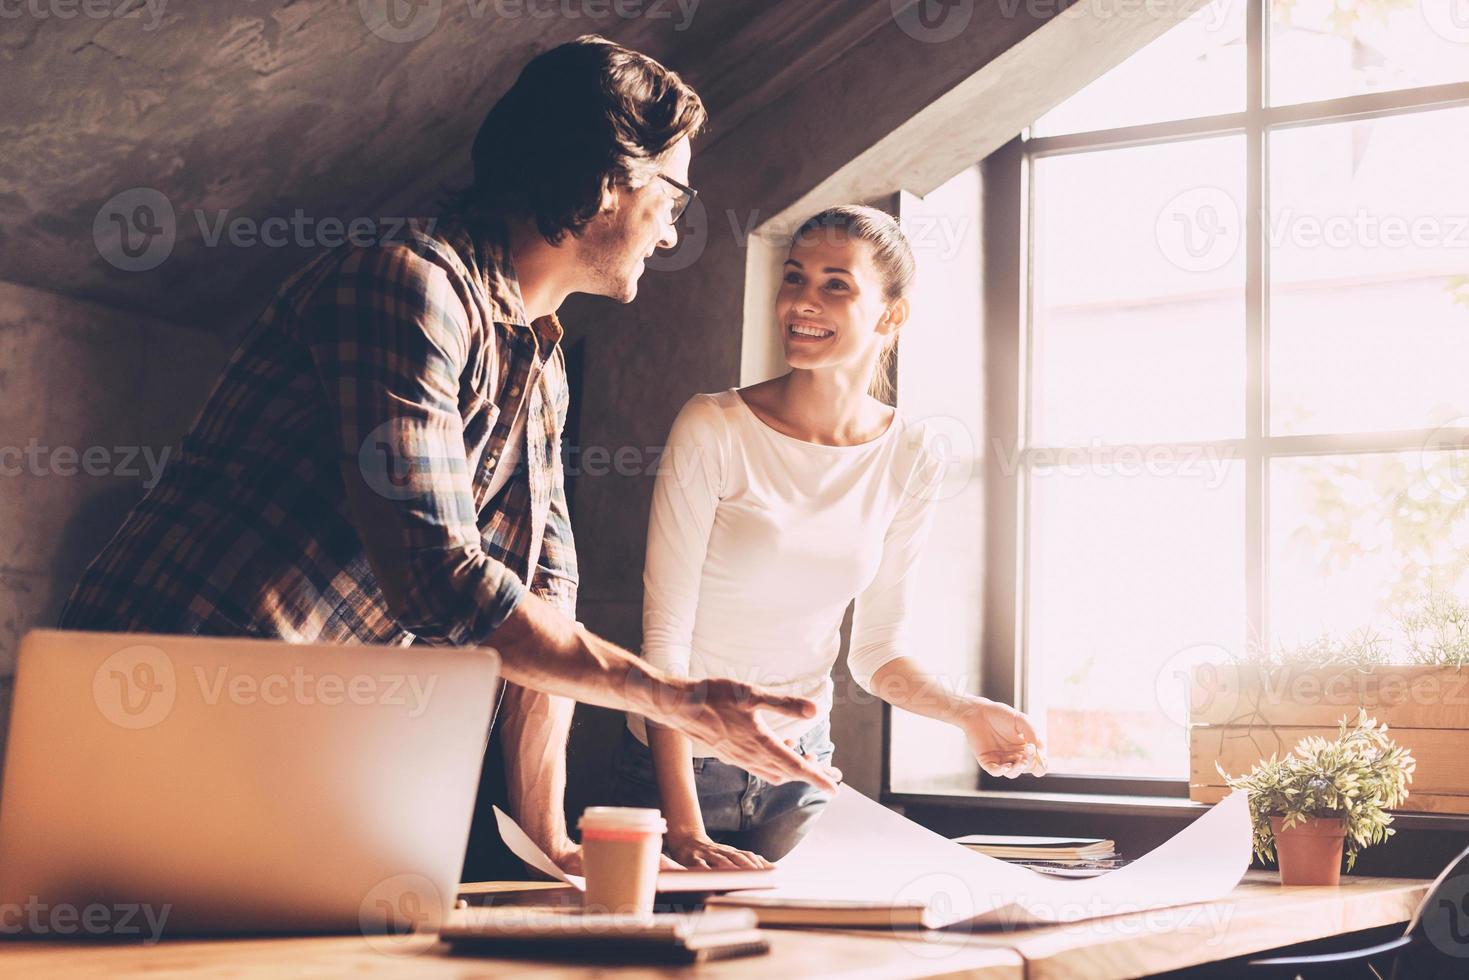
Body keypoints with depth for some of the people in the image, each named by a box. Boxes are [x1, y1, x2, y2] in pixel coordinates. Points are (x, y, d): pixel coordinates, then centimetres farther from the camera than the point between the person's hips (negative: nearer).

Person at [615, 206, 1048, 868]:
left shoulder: (911, 460, -5)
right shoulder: (713, 430, -17)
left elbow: (877, 648, 4)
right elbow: (663, 635, -19)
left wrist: (965, 712, -16)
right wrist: (685, 831, -26)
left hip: (803, 766, 3)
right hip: (682, 762, -3)